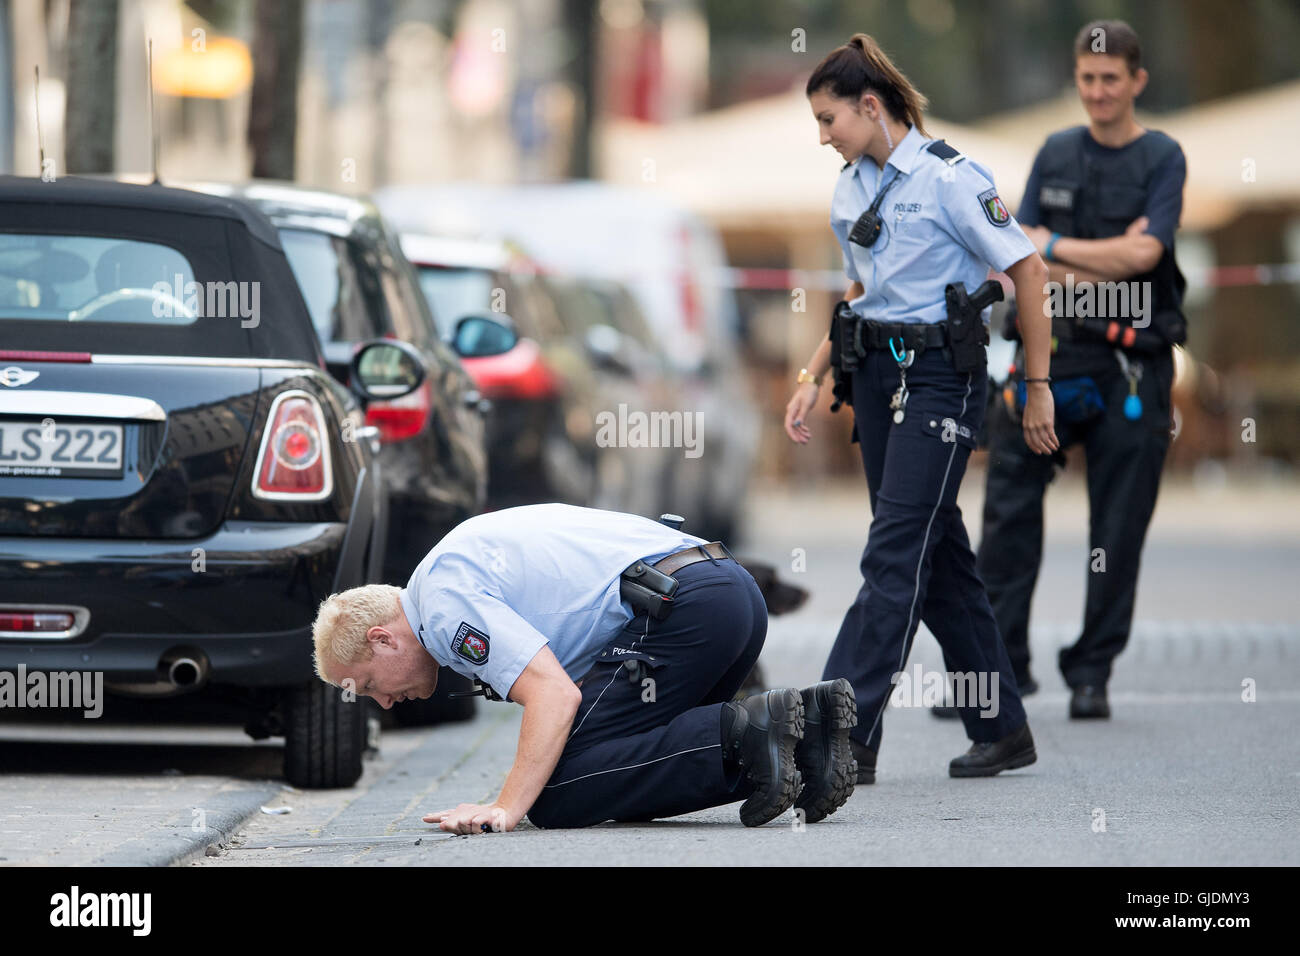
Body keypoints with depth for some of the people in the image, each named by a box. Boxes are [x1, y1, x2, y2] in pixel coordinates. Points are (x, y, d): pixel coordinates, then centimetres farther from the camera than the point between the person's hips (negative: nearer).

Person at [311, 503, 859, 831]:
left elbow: (555, 694, -15)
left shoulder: (444, 599, -2)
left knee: (554, 798, -10)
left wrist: (506, 809, -17)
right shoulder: (470, 558, 29)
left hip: (681, 608, -10)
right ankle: (802, 720, 2)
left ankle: (737, 736, -18)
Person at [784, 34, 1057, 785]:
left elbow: (1029, 272, -9)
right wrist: (814, 377, 14)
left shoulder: (949, 178, -12)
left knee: (896, 553, -12)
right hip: (877, 375, 8)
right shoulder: (851, 189, 11)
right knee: (939, 556, 10)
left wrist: (1039, 387, -8)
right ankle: (1004, 730, 18)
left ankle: (849, 736, -16)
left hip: (940, 376, -8)